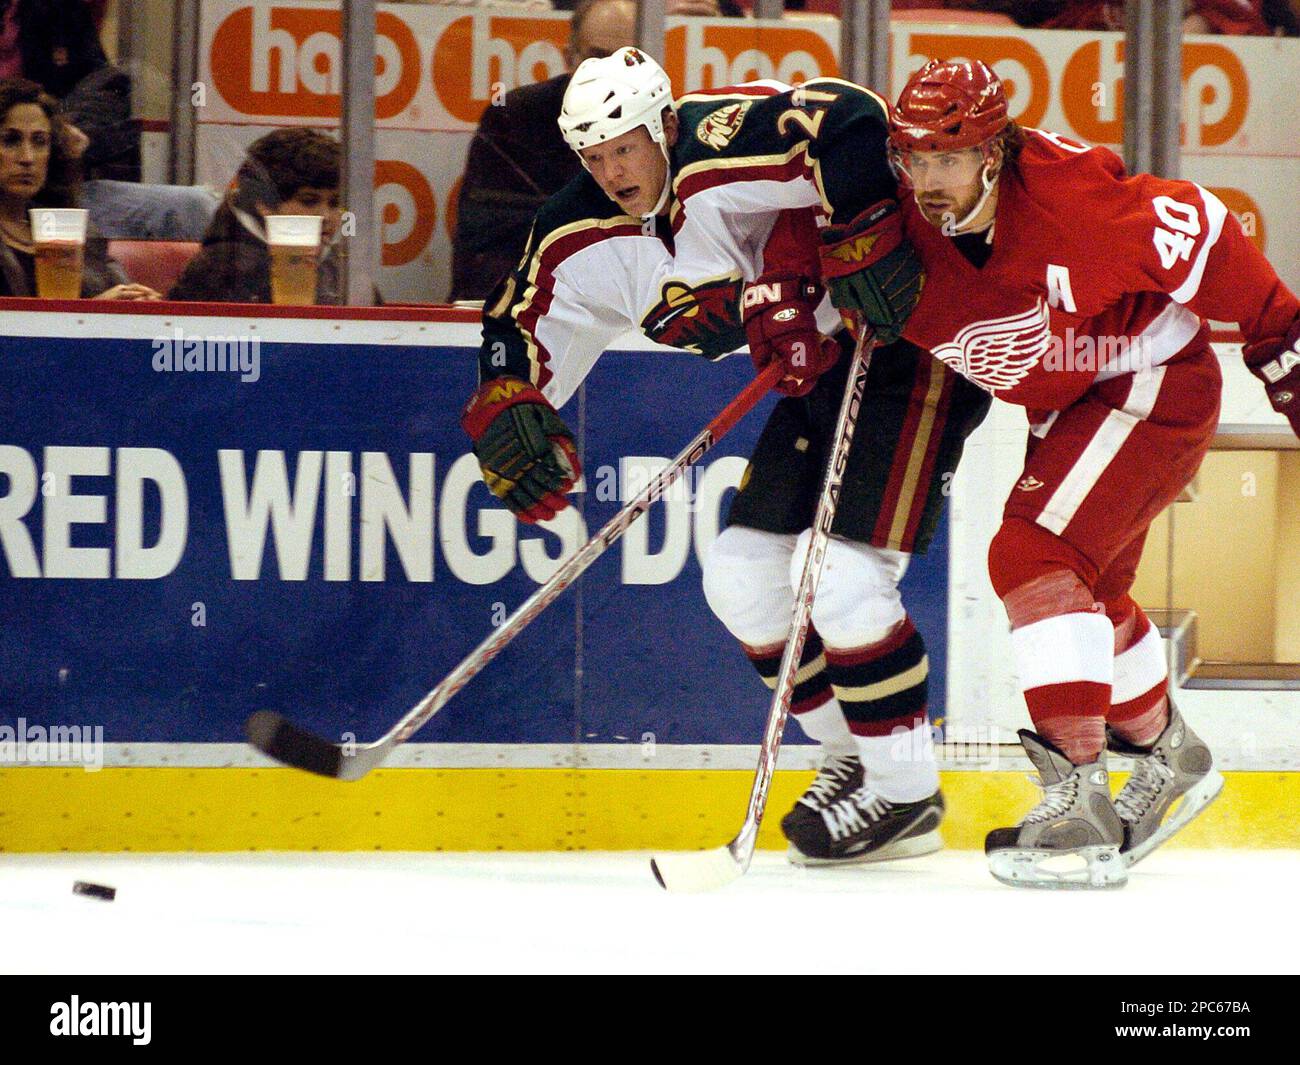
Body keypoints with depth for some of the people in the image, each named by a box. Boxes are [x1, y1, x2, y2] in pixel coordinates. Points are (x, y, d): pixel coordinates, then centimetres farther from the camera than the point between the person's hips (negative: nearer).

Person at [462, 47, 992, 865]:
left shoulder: (726, 150, -25)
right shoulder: (590, 237, 1)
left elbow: (852, 123, -37)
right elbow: (528, 323, 9)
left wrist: (863, 238, -40)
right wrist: (509, 406, -8)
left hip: (911, 345, -10)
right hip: (817, 375, 10)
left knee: (838, 572, -18)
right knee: (742, 574, 7)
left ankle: (906, 793, -5)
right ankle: (857, 754, 23)